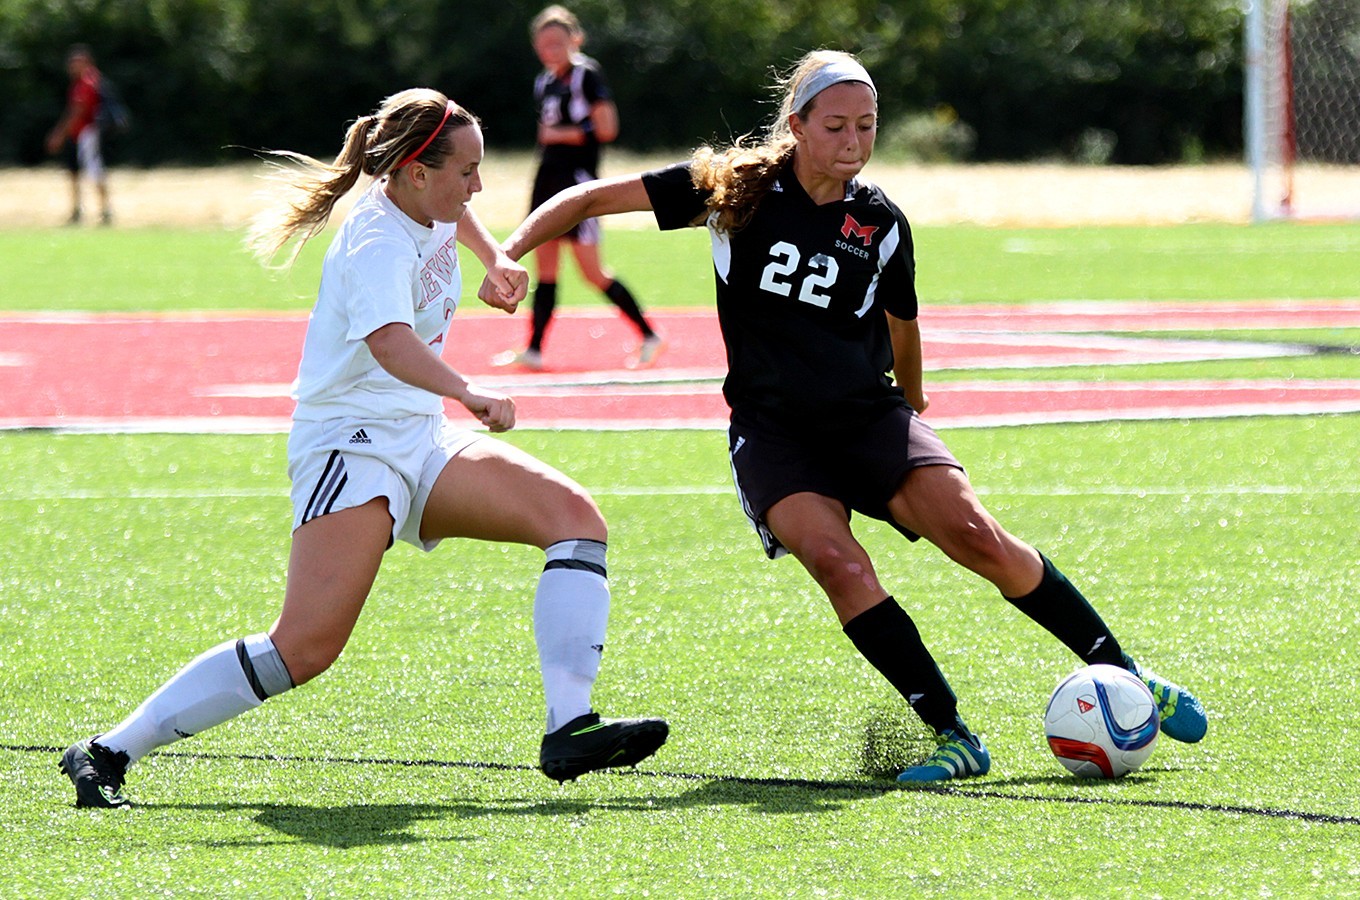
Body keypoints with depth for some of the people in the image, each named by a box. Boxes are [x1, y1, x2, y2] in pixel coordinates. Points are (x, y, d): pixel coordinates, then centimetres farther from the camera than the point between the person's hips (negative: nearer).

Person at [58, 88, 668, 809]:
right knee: (306, 646, -23)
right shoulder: (378, 244, -21)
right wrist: (468, 393, -57)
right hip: (350, 444, -9)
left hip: (421, 441, 9)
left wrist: (494, 259, 27)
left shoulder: (425, 204, 7)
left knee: (574, 516, -11)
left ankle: (568, 730, -19)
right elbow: (389, 342, -44)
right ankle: (110, 752, -14)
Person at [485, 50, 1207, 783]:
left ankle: (1122, 675, -5)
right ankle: (953, 736, -24)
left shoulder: (880, 223, 1)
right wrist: (509, 254, -15)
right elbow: (592, 199, -3)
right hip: (772, 432, -1)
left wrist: (912, 410, 29)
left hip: (869, 416, 2)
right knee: (835, 559, -28)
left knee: (975, 536, -19)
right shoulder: (738, 188, -5)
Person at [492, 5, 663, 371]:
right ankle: (534, 349, 7)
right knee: (545, 269, 6)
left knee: (592, 272, -8)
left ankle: (648, 334, 3)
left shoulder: (586, 74, -9)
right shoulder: (544, 83, 14)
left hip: (578, 180, -8)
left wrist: (559, 134, -12)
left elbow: (606, 129, -16)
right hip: (548, 177, 8)